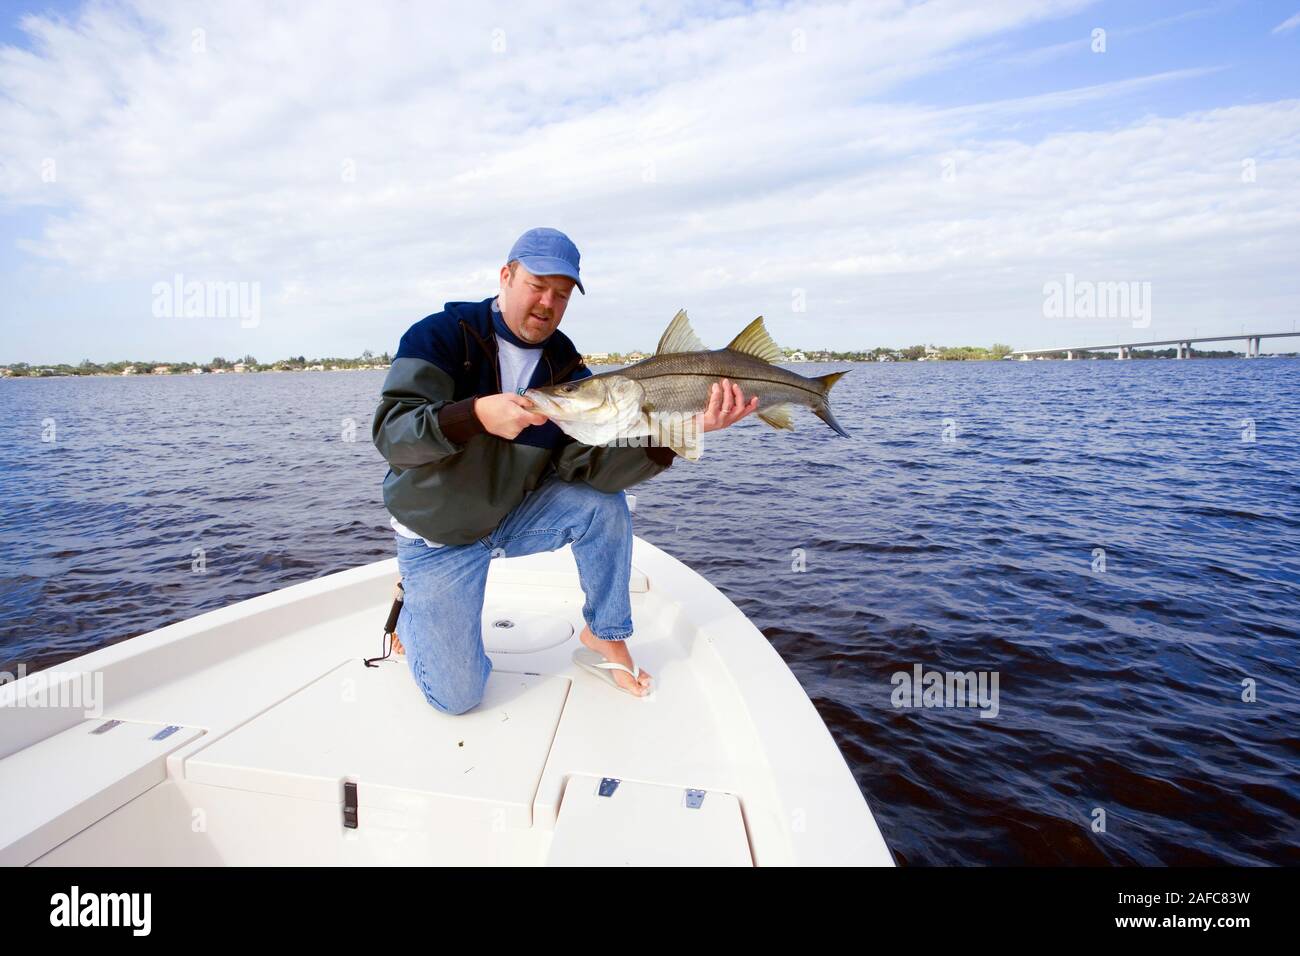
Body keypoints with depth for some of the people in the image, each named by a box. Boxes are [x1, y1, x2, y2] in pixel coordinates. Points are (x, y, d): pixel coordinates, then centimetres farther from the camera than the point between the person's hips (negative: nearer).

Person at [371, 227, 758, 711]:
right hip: (438, 538, -3)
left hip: (516, 516, 3)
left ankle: (605, 634, 1)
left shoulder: (565, 367, -7)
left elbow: (587, 464, -20)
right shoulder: (440, 335, -17)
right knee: (457, 696, -5)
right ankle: (412, 611, 27)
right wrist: (476, 415, -46)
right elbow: (389, 433, -27)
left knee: (603, 503, -22)